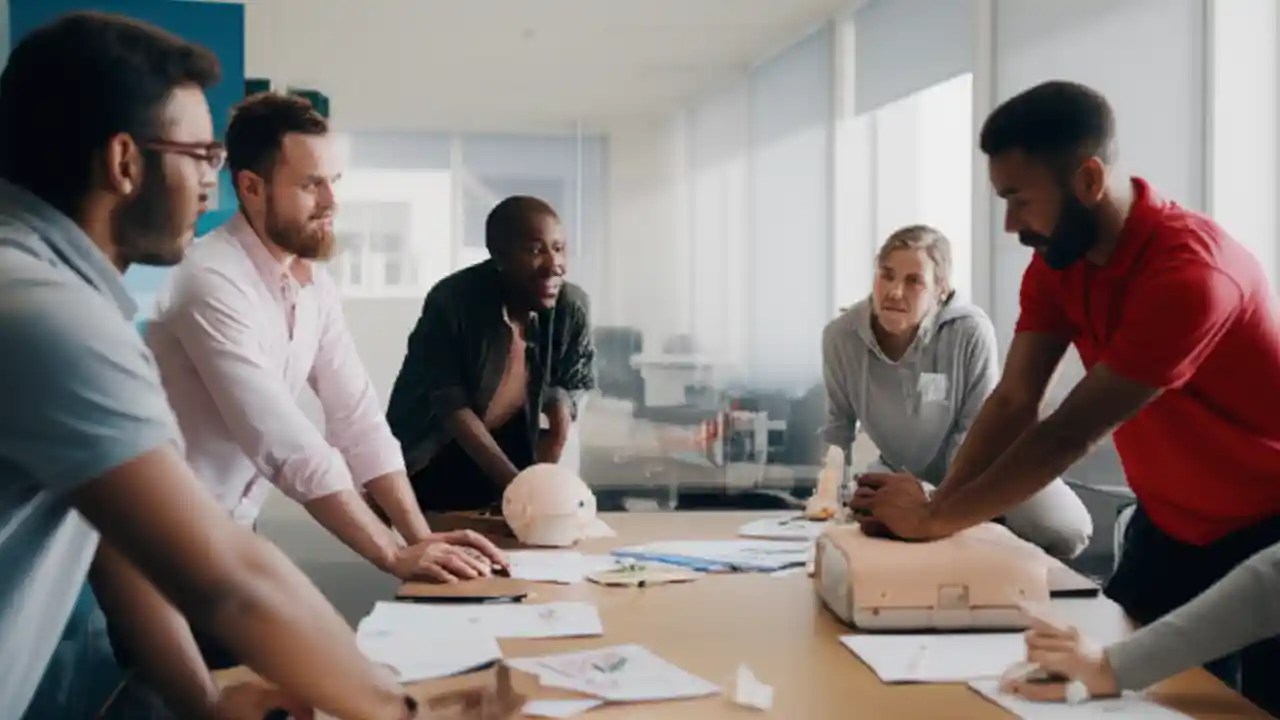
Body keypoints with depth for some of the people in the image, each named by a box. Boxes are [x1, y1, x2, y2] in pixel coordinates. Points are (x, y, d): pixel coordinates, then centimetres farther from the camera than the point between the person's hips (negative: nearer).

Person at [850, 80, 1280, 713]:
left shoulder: (1189, 271, -32)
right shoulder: (1056, 259, -7)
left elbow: (1070, 434, -30)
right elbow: (1014, 402, -9)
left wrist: (934, 519, -24)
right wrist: (936, 508, -19)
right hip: (1170, 525, 7)